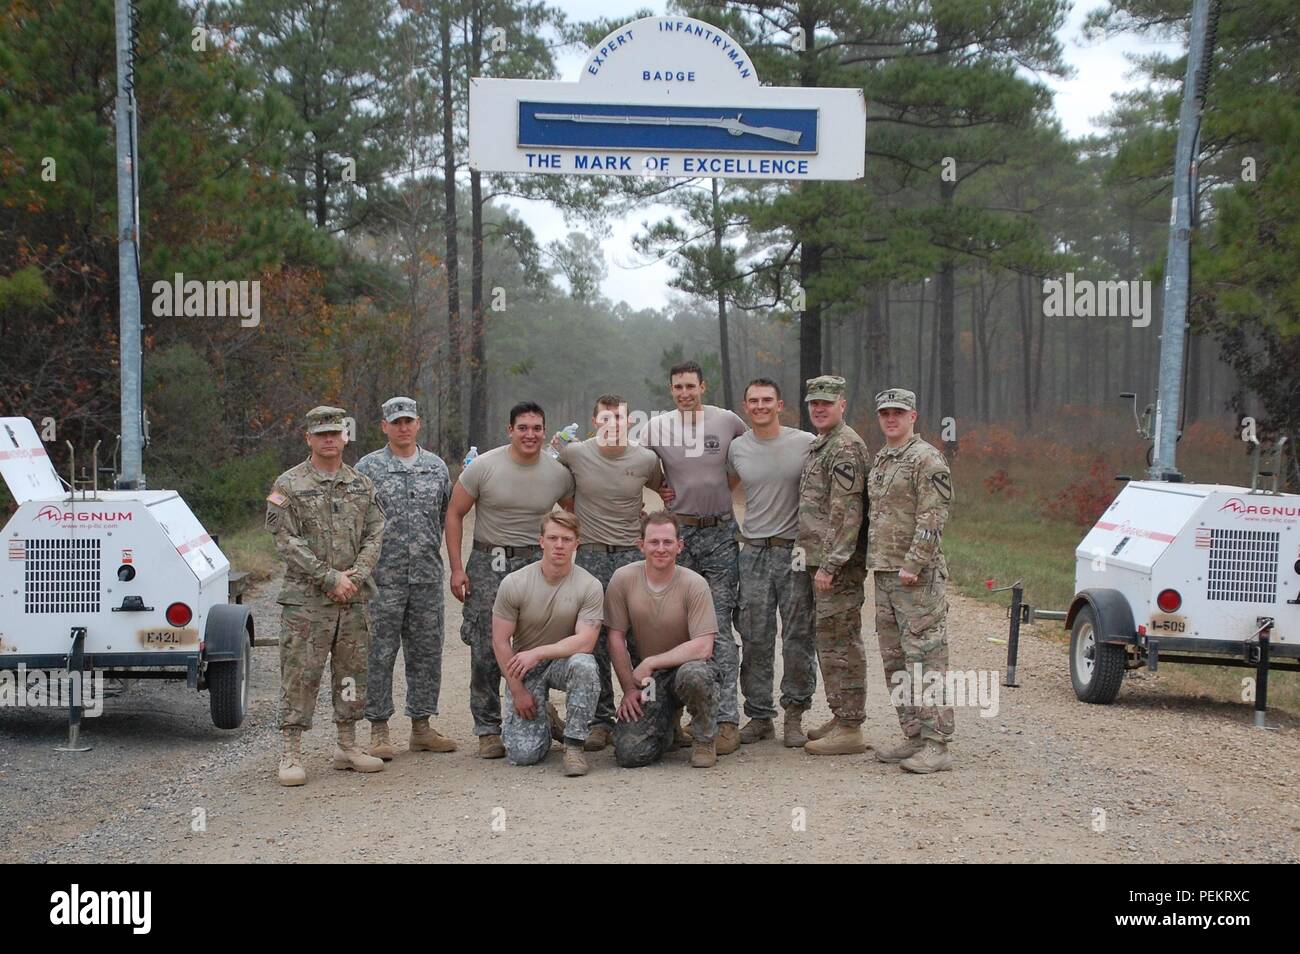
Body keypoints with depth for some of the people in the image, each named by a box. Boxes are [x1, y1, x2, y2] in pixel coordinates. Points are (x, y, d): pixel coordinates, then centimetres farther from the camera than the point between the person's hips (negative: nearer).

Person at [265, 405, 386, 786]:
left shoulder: (362, 484, 11)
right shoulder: (288, 485, -3)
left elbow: (375, 534, 7)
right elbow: (288, 542, -9)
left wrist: (355, 576, -9)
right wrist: (330, 579, -14)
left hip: (353, 598, 5)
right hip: (306, 598, -5)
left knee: (352, 672, 10)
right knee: (300, 676, -4)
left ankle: (347, 746, 22)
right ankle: (290, 754, 2)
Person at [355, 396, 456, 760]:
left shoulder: (436, 466, 13)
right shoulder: (368, 467, 2)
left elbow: (448, 515, 21)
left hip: (427, 576, 4)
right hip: (383, 578, -4)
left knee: (427, 652, 8)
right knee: (380, 654, -1)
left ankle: (421, 726, 18)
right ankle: (379, 730, 7)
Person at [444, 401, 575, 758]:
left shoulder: (559, 473, 1)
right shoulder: (484, 467, -6)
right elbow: (455, 514, 1)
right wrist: (456, 568, -5)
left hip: (536, 561, 2)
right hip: (488, 562, -2)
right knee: (486, 651, -1)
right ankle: (488, 731, 9)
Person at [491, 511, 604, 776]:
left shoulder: (590, 586, -13)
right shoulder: (514, 583, -11)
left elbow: (585, 642, -20)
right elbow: (500, 641, -6)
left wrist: (538, 653, -28)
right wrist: (518, 691, -8)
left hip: (564, 661, 0)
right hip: (523, 669, 0)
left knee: (584, 664, -38)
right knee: (524, 753, -15)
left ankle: (573, 744, -19)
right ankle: (544, 723, 23)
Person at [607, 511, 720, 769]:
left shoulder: (695, 584, -14)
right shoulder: (623, 579, -8)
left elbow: (703, 647, -19)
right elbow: (616, 638, -1)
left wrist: (650, 663, -19)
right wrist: (629, 689, -3)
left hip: (685, 666, -2)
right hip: (645, 680, 2)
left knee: (695, 674, -39)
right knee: (629, 753, -16)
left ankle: (704, 740, -8)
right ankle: (665, 724, 20)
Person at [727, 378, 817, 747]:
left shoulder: (806, 444, -3)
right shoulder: (737, 448, 6)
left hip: (795, 551, -2)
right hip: (753, 552, 3)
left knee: (798, 638, 1)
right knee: (755, 640, 5)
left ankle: (794, 715, 13)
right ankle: (759, 716, 14)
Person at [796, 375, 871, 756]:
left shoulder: (846, 447, -14)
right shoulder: (820, 446, 18)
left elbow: (846, 513, -20)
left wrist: (829, 565, -23)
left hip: (839, 564, -10)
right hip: (823, 561, 10)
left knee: (841, 644, -6)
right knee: (829, 642, 15)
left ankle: (850, 729, -2)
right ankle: (840, 718, 23)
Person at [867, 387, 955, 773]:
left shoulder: (927, 459, -9)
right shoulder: (879, 460, 18)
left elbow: (932, 518, -17)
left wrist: (913, 564, -21)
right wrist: (875, 561, 16)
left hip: (917, 576, -9)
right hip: (884, 573, 9)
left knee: (925, 657, -9)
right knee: (895, 659, 12)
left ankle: (937, 745, -6)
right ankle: (913, 735, 20)